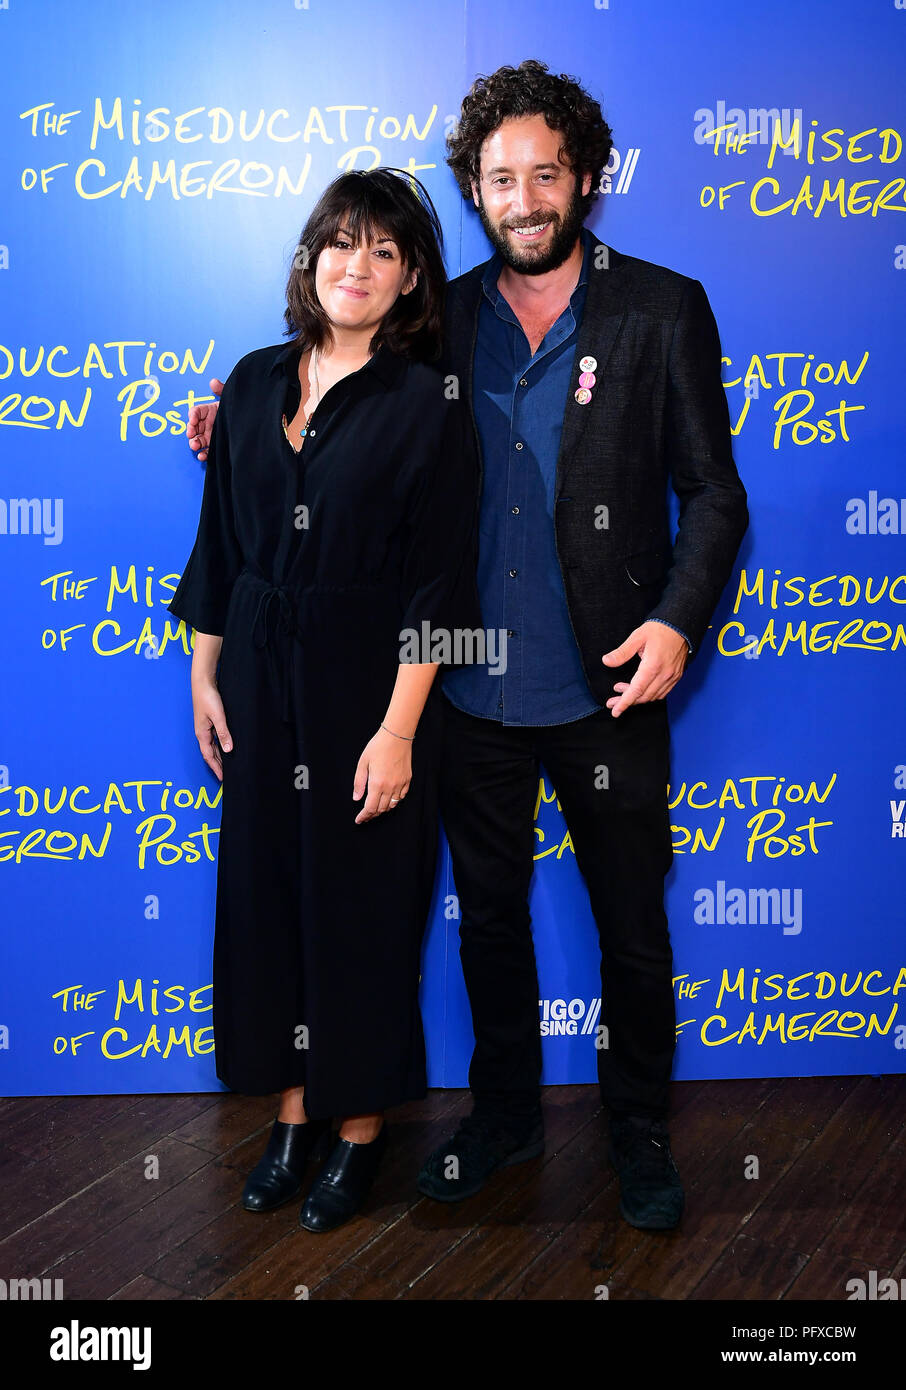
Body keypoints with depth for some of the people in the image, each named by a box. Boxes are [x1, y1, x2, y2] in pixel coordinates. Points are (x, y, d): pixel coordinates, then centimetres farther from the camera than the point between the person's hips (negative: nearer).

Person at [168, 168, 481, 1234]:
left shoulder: (425, 405, -8)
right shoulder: (256, 383, 6)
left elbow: (436, 586, -11)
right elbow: (218, 545, 10)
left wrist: (398, 730, -15)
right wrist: (204, 675, 8)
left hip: (366, 683, -4)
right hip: (259, 676, 5)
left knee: (361, 901, 5)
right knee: (264, 886, 11)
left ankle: (361, 1125, 24)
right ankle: (294, 1111, 29)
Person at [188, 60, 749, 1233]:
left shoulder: (662, 309, -3)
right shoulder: (447, 318, 5)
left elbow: (712, 491, -4)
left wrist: (676, 621, -19)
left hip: (605, 688, -3)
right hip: (474, 690, 3)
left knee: (632, 927, 11)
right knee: (488, 914, 17)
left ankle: (640, 1132, 32)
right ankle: (504, 1112, 37)